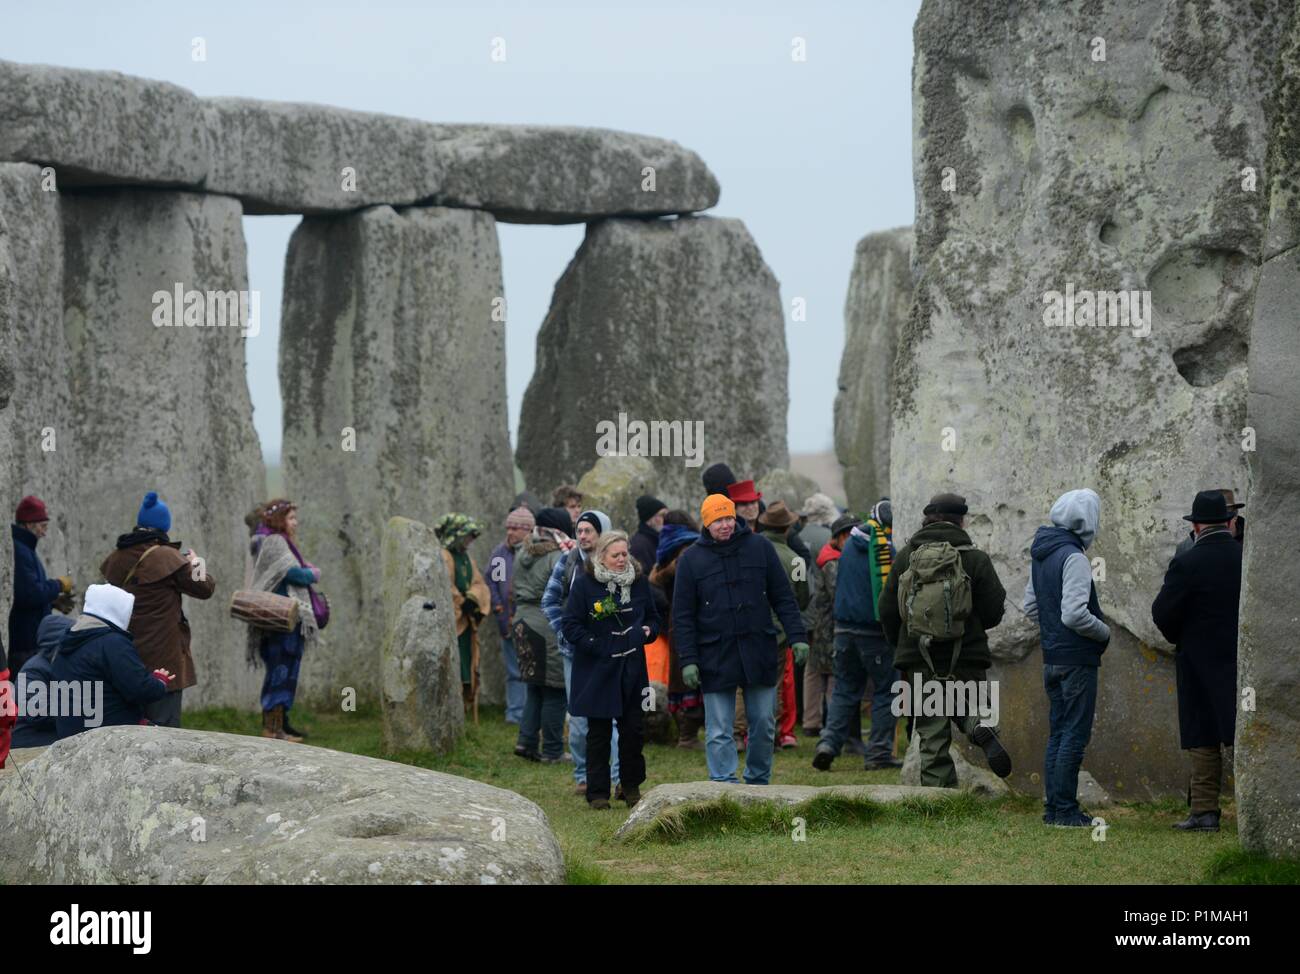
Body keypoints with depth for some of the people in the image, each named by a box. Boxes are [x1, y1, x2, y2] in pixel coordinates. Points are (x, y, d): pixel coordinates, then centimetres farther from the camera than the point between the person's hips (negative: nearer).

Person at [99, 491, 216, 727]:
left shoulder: (116, 558, 4)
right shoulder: (166, 557, -13)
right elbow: (205, 588, -5)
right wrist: (196, 563, 16)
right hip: (162, 659, -6)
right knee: (164, 724, -4)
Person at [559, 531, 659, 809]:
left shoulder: (639, 582, 7)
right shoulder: (584, 584, -7)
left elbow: (653, 617, 20)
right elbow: (570, 625, -7)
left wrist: (649, 631, -1)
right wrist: (595, 646, -15)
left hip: (632, 670, 3)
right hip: (597, 671, -3)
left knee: (632, 730, 4)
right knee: (598, 733, 2)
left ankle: (632, 786, 20)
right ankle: (597, 793, 9)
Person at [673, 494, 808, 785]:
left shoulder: (759, 548, 3)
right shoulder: (691, 559, 0)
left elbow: (783, 597, 6)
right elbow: (683, 616, 1)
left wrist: (797, 637, -3)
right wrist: (688, 660, -7)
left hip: (759, 653, 2)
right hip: (716, 658, -2)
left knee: (763, 725, 8)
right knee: (719, 732, -1)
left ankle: (759, 781, 22)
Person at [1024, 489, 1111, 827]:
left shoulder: (1040, 554, 10)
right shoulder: (1073, 558, -18)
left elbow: (1031, 606, 19)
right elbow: (1075, 614, -22)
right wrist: (1104, 632, -6)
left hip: (1052, 657, 9)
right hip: (1077, 658, -9)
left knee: (1058, 732, 14)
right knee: (1075, 735, -4)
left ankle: (1053, 806, 17)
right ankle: (1064, 809, -3)